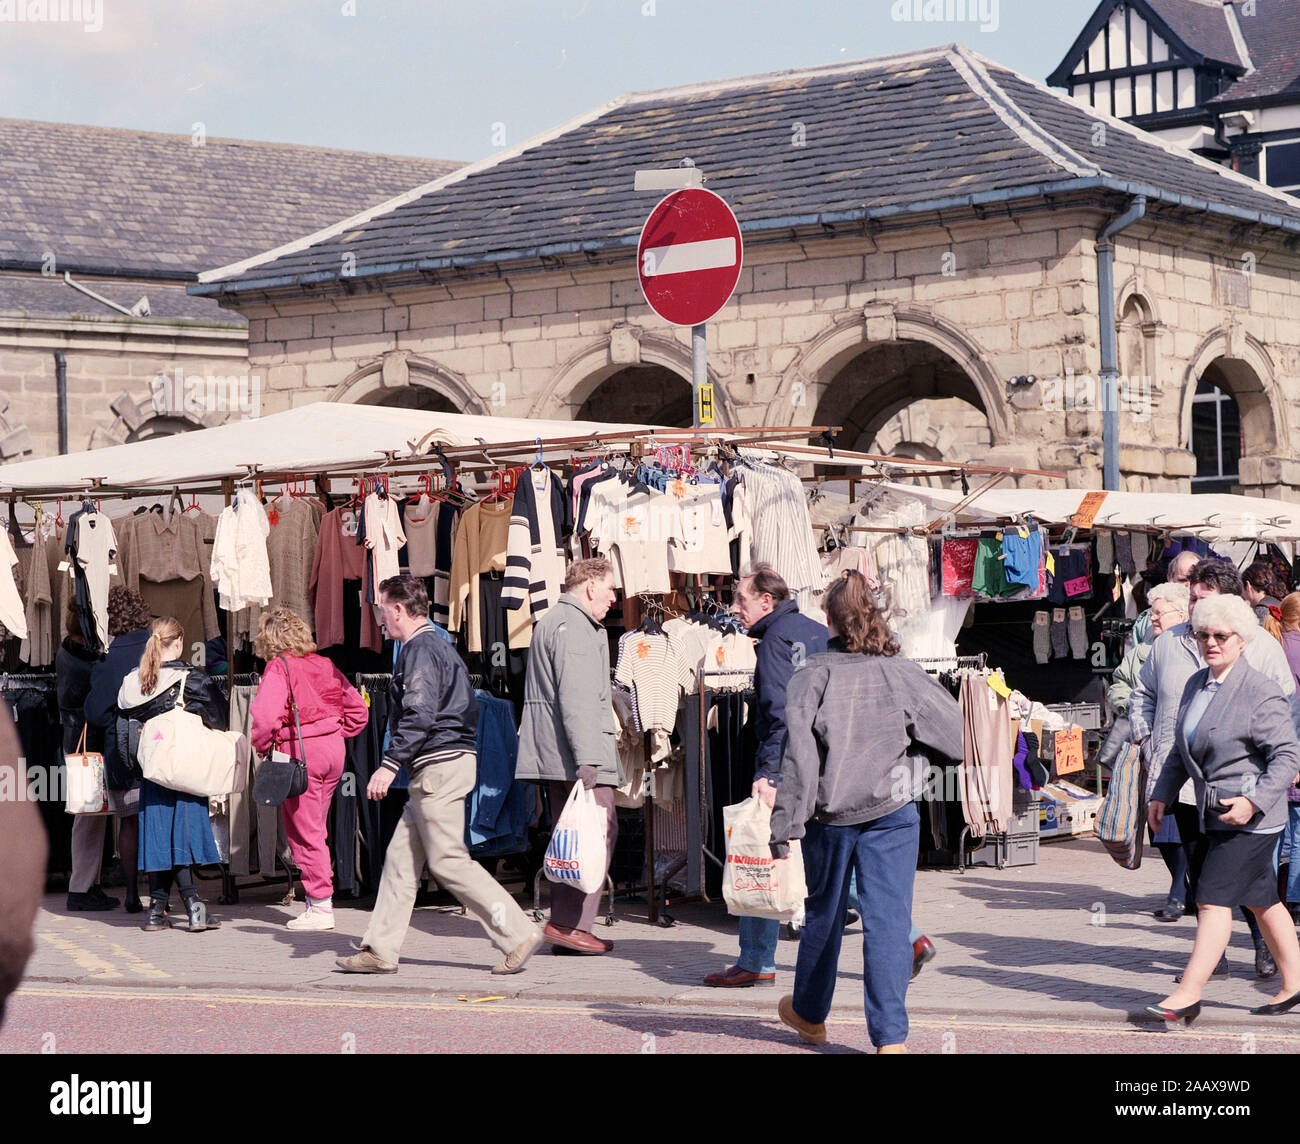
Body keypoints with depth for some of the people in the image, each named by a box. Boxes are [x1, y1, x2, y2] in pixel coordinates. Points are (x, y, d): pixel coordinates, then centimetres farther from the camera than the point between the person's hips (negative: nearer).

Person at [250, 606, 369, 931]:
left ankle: (320, 906, 3)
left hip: (299, 752, -7)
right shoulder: (325, 665, 9)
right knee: (315, 828, 18)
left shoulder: (279, 668, -11)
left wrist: (263, 746, -7)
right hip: (333, 749, 7)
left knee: (304, 832, 2)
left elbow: (265, 715, -24)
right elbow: (358, 709, 12)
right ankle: (319, 901, 20)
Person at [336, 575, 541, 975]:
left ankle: (517, 934, -8)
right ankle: (380, 950, 10)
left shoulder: (421, 649, -11)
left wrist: (390, 764, -21)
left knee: (448, 861, -9)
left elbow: (419, 714, -21)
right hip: (445, 766, 10)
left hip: (440, 763, -10)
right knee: (401, 856, 9)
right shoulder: (437, 645, 20)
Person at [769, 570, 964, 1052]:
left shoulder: (813, 674, -6)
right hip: (893, 813, 0)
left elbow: (799, 751, -12)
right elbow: (955, 727, 0)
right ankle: (891, 1037, -8)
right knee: (888, 920, -1)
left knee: (824, 913, 18)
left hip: (831, 814, 0)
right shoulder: (900, 672, -2)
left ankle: (809, 1013, 37)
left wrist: (786, 821, -11)